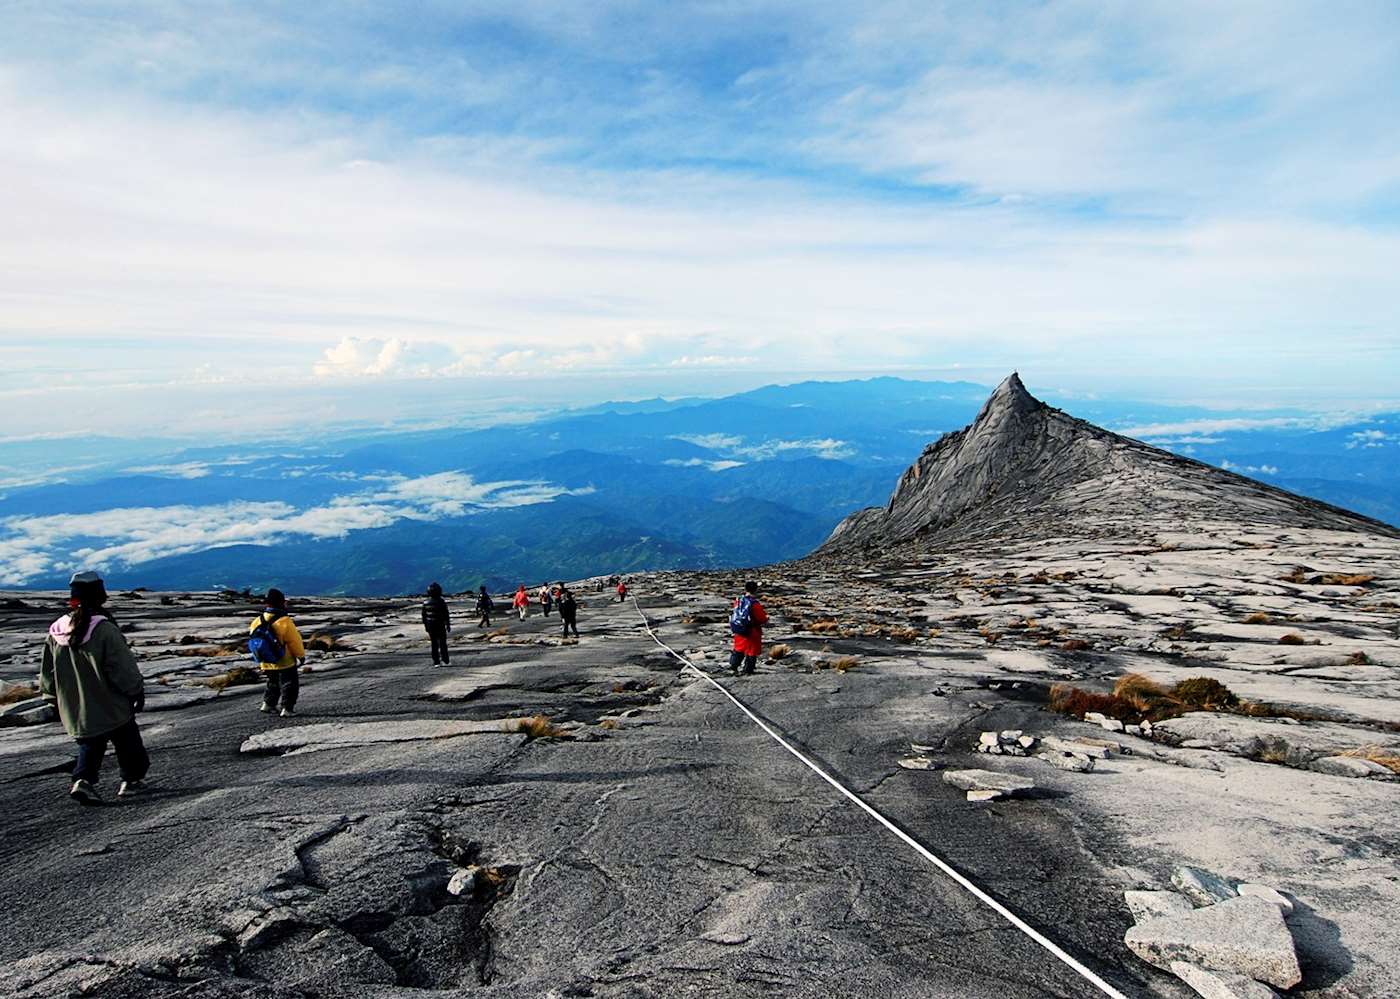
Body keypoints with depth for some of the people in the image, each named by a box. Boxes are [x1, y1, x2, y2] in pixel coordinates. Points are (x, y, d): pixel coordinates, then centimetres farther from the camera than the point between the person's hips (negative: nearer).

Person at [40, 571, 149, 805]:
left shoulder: (56, 631, -2)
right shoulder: (104, 630, -22)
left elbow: (47, 674, 9)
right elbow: (124, 668, -17)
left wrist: (55, 699, 22)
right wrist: (137, 691, -3)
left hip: (75, 712, 5)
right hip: (111, 708, -5)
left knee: (90, 745, 19)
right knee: (127, 742, 13)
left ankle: (83, 781, 0)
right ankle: (132, 780, 24)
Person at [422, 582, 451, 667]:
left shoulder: (425, 603, -1)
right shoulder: (441, 602, -11)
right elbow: (446, 615, -6)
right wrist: (448, 625, 1)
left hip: (430, 626, 2)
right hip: (440, 626, -2)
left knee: (434, 644, 5)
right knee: (442, 643, 3)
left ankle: (436, 662, 8)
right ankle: (445, 661, 7)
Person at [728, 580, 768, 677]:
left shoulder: (738, 601, -6)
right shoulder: (755, 604, -24)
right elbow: (763, 619, -16)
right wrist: (766, 618, 7)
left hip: (739, 631, 5)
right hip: (752, 633, -5)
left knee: (738, 649, 23)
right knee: (752, 652, 12)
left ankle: (733, 667, 26)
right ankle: (748, 671, 20)